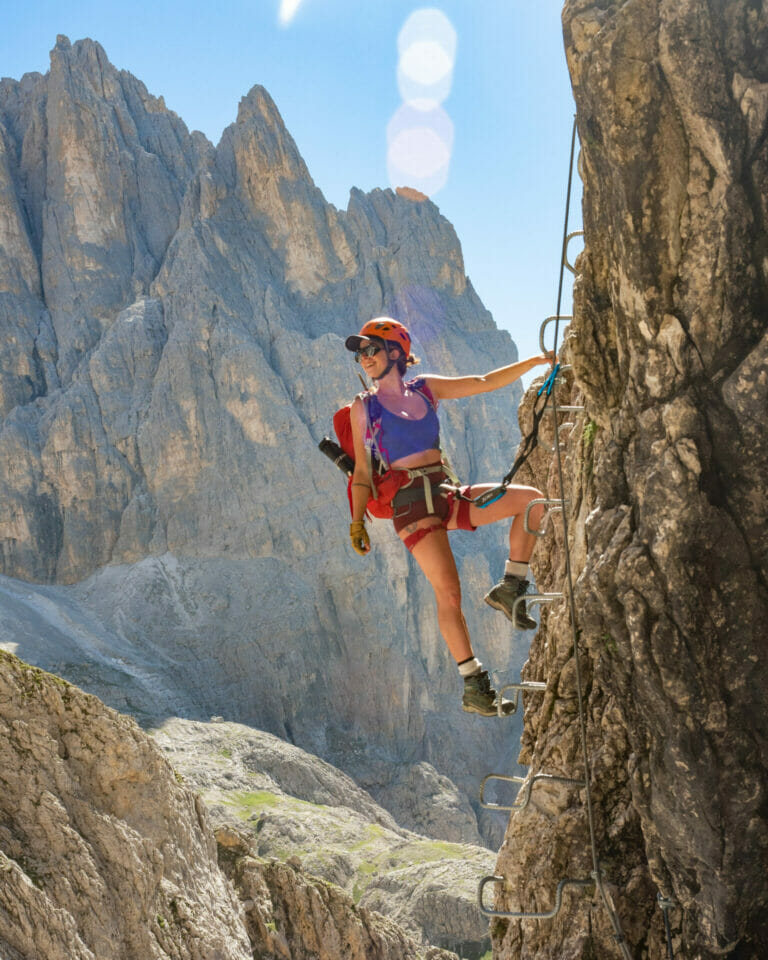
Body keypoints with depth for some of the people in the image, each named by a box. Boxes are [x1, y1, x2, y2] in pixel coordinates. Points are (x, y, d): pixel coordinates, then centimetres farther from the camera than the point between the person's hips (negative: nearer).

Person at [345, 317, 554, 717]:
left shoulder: (425, 389, 12)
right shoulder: (364, 407, 5)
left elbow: (485, 383, 14)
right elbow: (362, 470, 7)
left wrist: (536, 361, 10)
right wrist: (357, 521, 0)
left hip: (448, 493, 4)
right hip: (411, 503, -4)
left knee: (531, 498, -13)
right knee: (448, 592, -18)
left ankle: (510, 588, -1)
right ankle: (474, 687, -11)